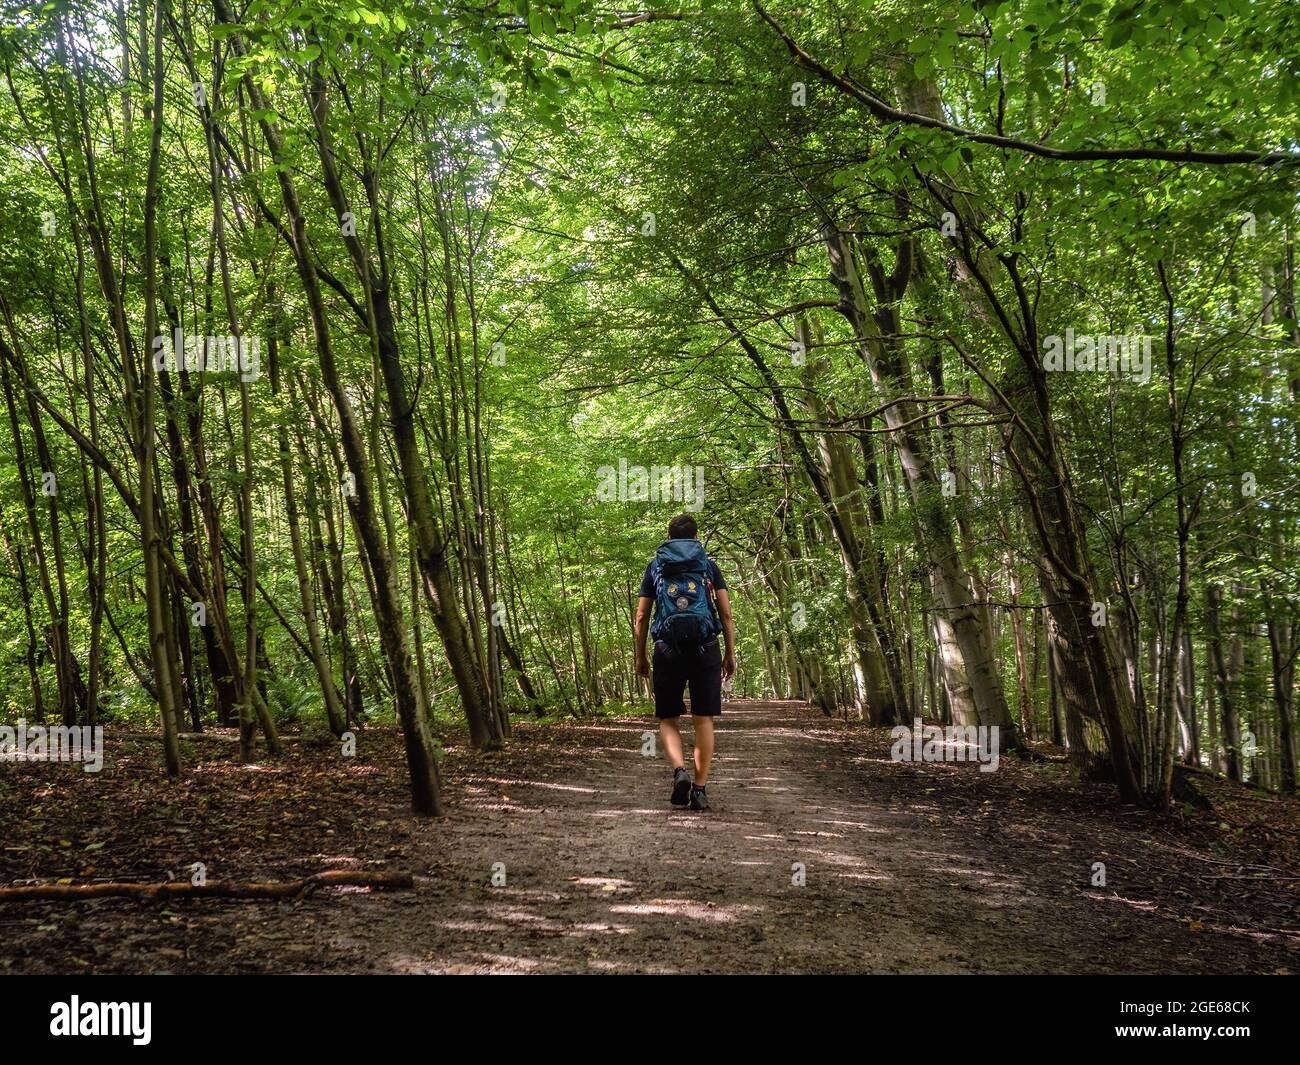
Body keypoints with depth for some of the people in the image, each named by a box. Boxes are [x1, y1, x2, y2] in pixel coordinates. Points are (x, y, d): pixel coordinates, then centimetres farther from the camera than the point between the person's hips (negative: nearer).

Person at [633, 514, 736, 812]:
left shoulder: (655, 567, 14)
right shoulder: (709, 566, 13)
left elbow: (641, 616, 10)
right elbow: (726, 613, 6)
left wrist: (640, 657, 15)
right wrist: (730, 653, 11)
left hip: (667, 649, 0)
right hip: (706, 648, 0)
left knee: (668, 719, 10)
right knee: (703, 720, 5)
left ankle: (680, 770, -14)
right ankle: (700, 788, 2)